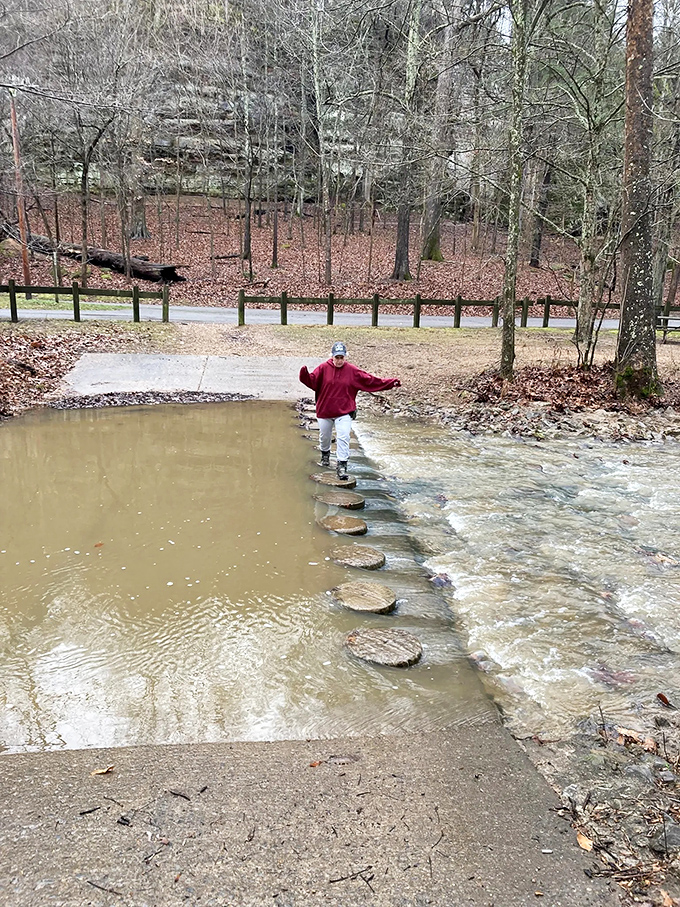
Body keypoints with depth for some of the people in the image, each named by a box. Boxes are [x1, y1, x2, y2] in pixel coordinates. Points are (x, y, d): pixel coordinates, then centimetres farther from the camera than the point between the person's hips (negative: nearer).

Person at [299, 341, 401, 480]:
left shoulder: (352, 371, -4)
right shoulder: (323, 368, -6)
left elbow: (372, 381, -3)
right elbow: (313, 381, -12)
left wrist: (391, 383, -8)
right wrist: (305, 375, -33)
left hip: (344, 412, -1)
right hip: (324, 410, 1)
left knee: (343, 438, -13)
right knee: (324, 436, 19)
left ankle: (342, 465, -8)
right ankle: (325, 454, 48)